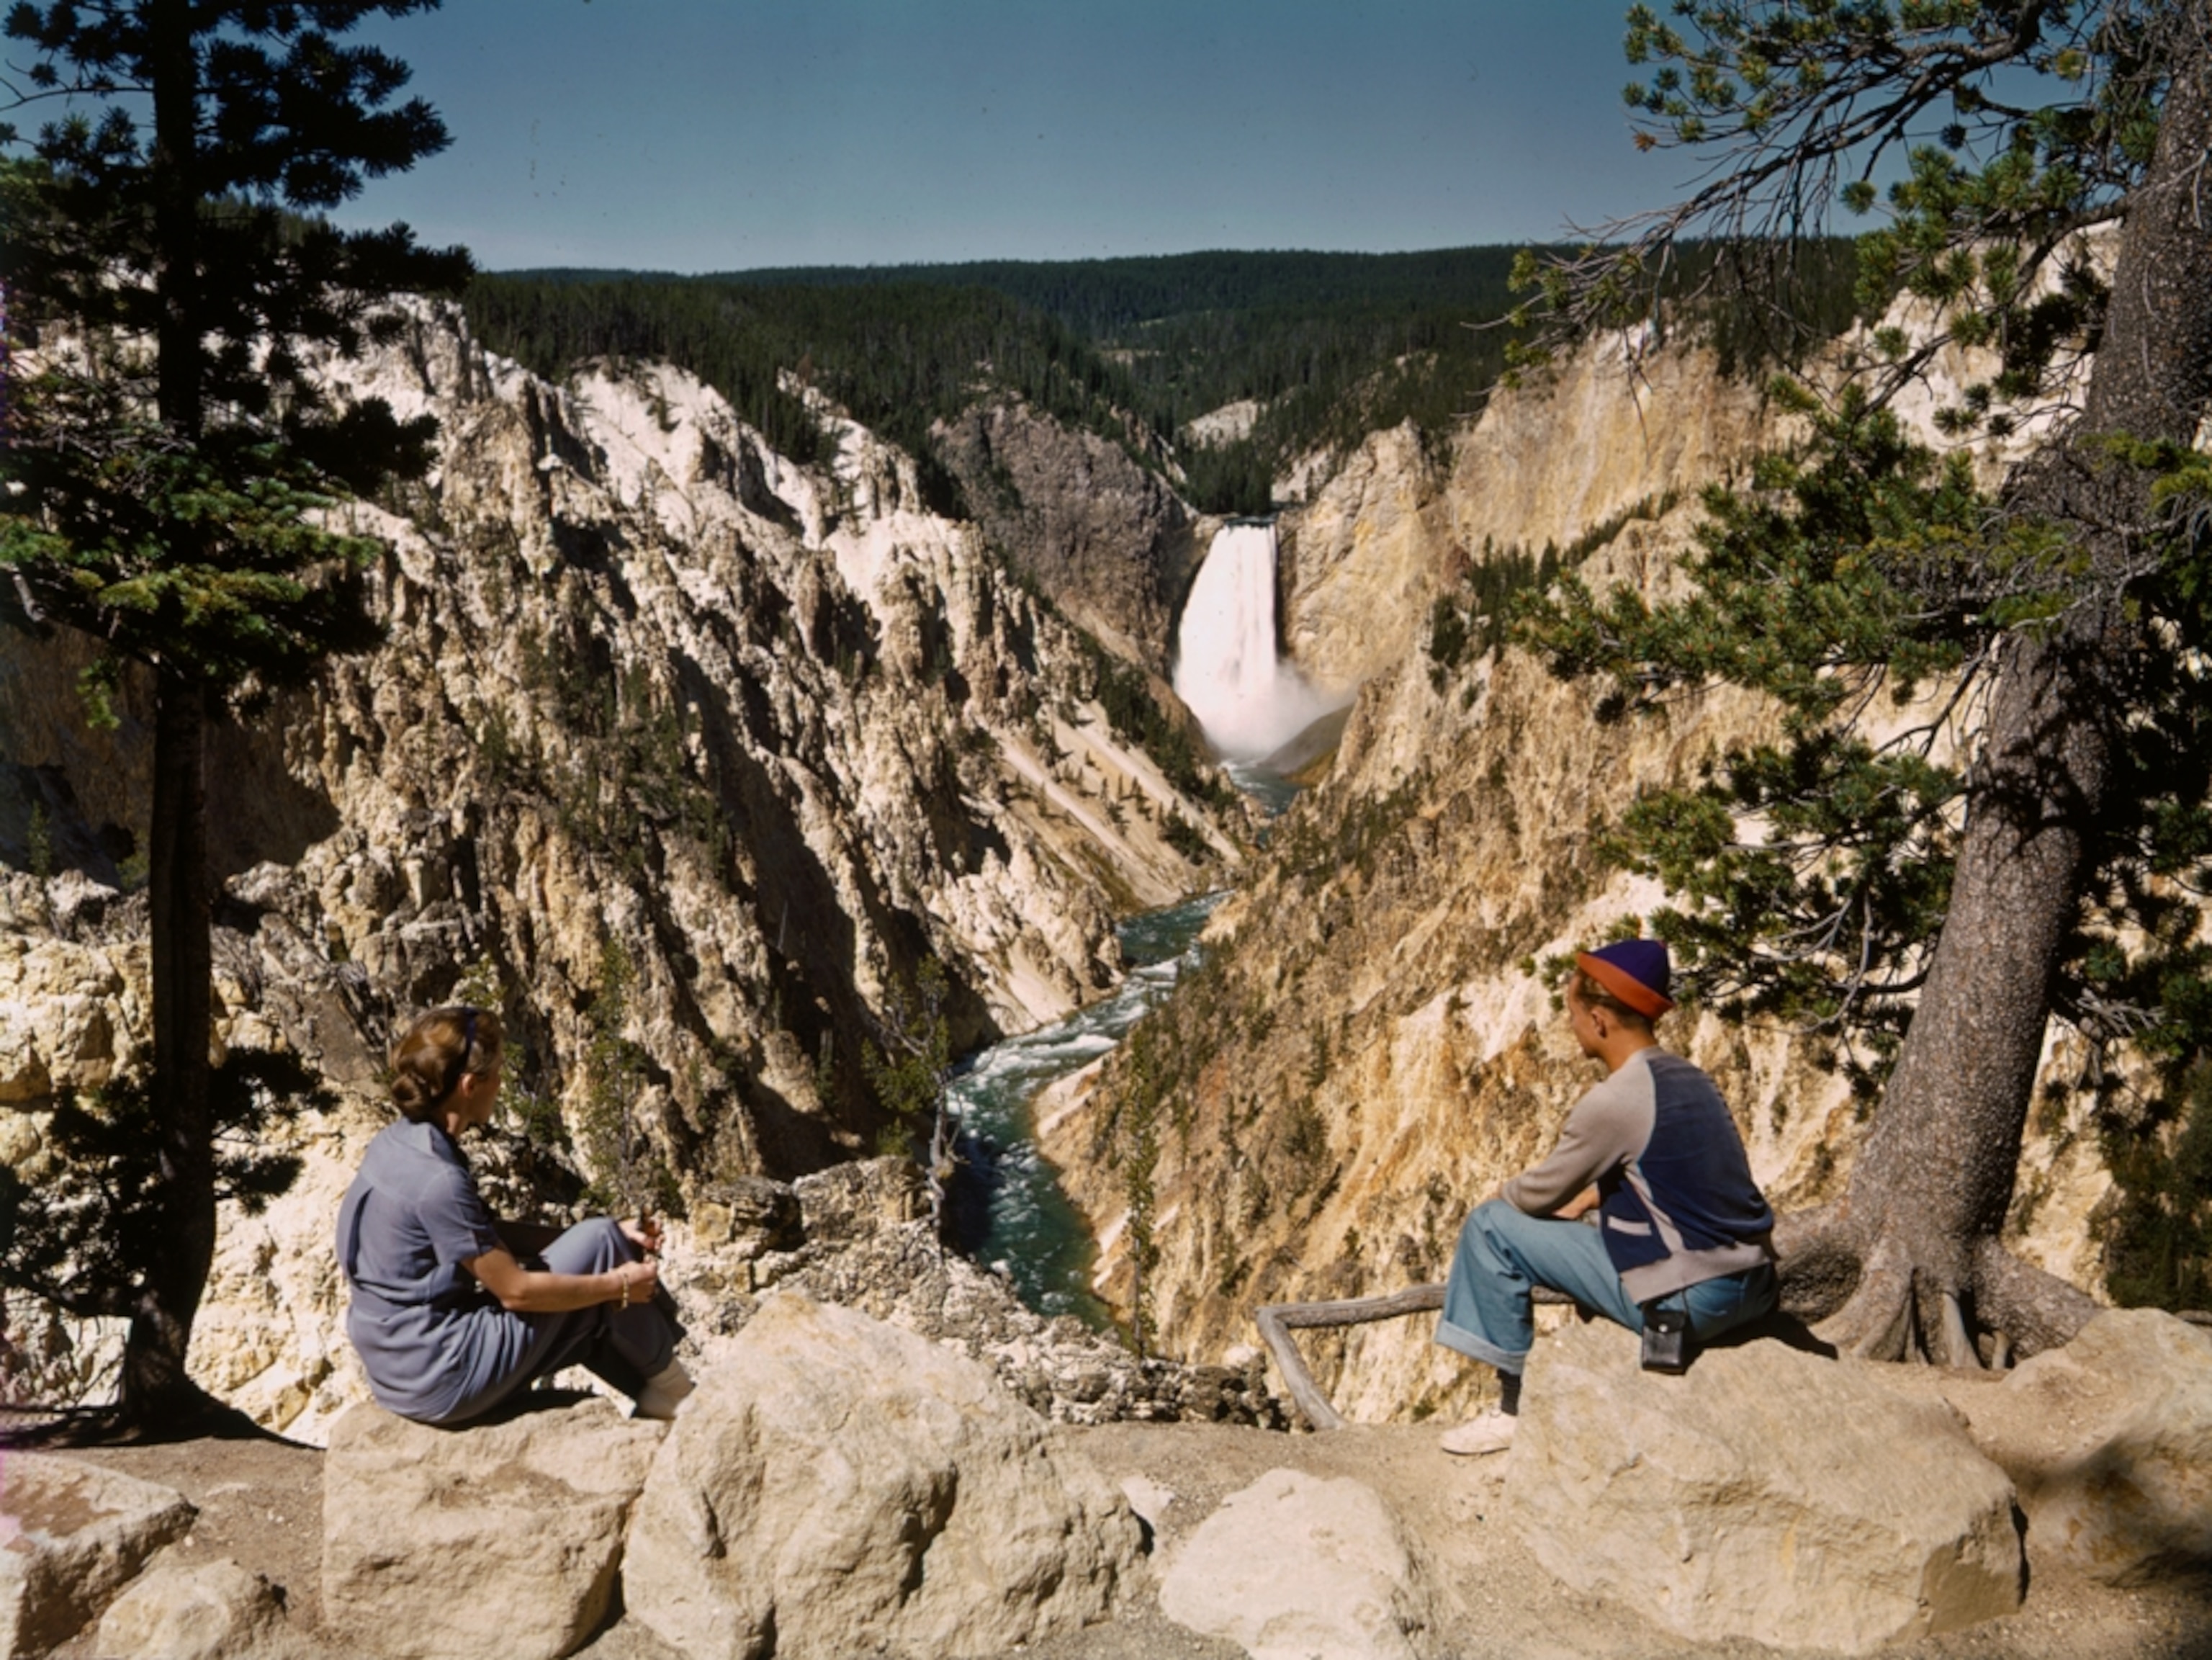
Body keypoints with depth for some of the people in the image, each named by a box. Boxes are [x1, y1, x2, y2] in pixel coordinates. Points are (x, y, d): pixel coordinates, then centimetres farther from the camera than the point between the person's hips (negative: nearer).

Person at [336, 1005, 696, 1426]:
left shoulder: (398, 1143, 3)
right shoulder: (436, 1179, -26)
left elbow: (490, 1237, 11)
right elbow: (515, 1289, -19)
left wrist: (613, 1238, 8)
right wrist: (620, 1284, -5)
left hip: (400, 1374, 9)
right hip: (442, 1383, -9)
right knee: (599, 1244, -5)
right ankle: (666, 1384, 13)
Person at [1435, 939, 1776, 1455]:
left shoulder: (1612, 1102, -17)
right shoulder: (1687, 1078, 9)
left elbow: (1538, 1194, -6)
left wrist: (1503, 1195, 14)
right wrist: (1588, 1197, 17)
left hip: (1688, 1299, -9)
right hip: (1753, 1287, 9)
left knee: (1491, 1226, -3)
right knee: (1598, 1224, 35)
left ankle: (1516, 1407, 7)